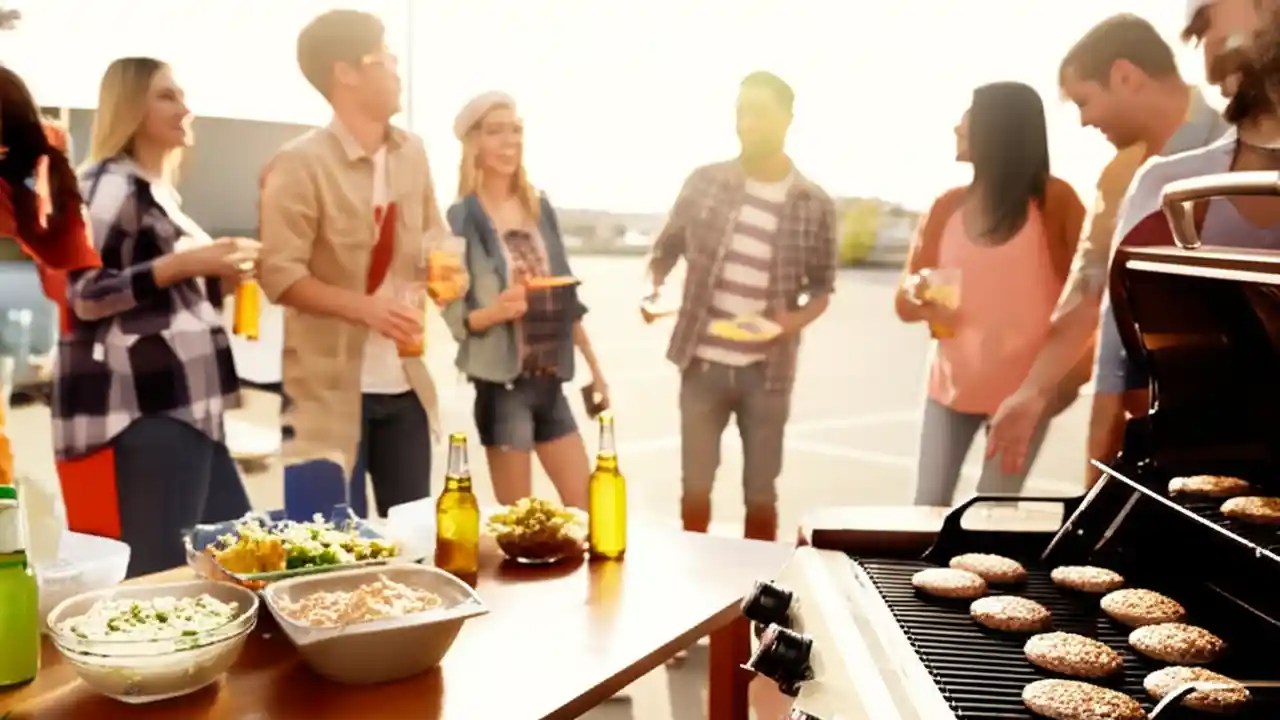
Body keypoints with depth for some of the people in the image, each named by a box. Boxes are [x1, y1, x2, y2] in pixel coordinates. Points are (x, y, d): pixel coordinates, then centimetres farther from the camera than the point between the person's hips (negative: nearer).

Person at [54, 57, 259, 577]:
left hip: (182, 401, 10)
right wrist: (183, 263, -22)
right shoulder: (109, 186, -9)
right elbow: (84, 295, -18)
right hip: (143, 406, -10)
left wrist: (221, 276, 12)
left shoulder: (161, 192, 20)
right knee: (162, 567, -8)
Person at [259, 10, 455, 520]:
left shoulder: (411, 154, 8)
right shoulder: (301, 165, -13)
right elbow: (279, 273, -16)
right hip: (331, 391, -6)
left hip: (404, 384, 6)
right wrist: (364, 307, -28)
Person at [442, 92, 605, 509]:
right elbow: (454, 313, -9)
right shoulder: (462, 219, -8)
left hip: (550, 380, 6)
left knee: (587, 506, 9)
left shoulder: (540, 208, 9)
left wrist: (594, 366, 15)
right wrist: (495, 311, -29)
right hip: (502, 383, -5)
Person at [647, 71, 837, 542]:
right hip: (702, 364, 1)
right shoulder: (705, 182, -1)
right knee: (696, 485, 11)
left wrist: (796, 319, -16)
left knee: (761, 494, 9)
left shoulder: (814, 204, -3)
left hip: (768, 371, -1)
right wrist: (655, 289, -9)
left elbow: (822, 289, 4)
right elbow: (666, 249, 11)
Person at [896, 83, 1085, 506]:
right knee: (928, 506, 4)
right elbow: (904, 304, 7)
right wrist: (918, 295, -17)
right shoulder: (947, 206, 5)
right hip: (952, 384, 4)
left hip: (1023, 389, -3)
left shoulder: (1054, 201, -6)